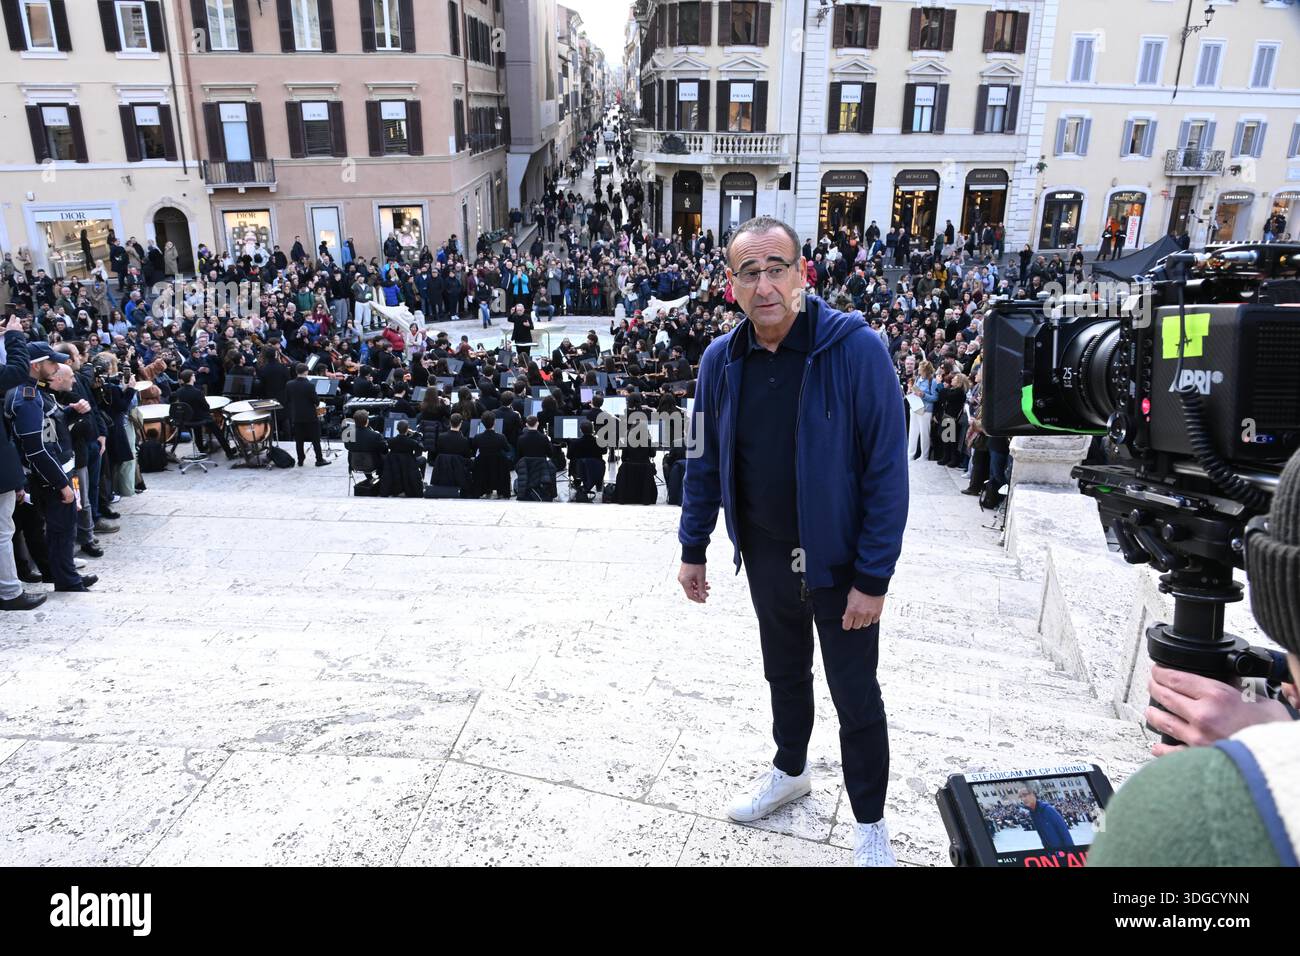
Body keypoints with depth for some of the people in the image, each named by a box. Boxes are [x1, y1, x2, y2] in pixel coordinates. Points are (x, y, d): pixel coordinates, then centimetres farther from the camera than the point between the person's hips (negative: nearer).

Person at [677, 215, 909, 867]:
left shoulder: (855, 349, -21)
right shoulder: (722, 360, -5)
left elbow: (887, 469, -19)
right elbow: (705, 462, 5)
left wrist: (873, 578, -19)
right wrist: (692, 549, 7)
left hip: (837, 556, -4)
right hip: (764, 554, 5)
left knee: (856, 696, 9)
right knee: (785, 672, 24)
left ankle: (870, 825, 31)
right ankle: (790, 771, 50)